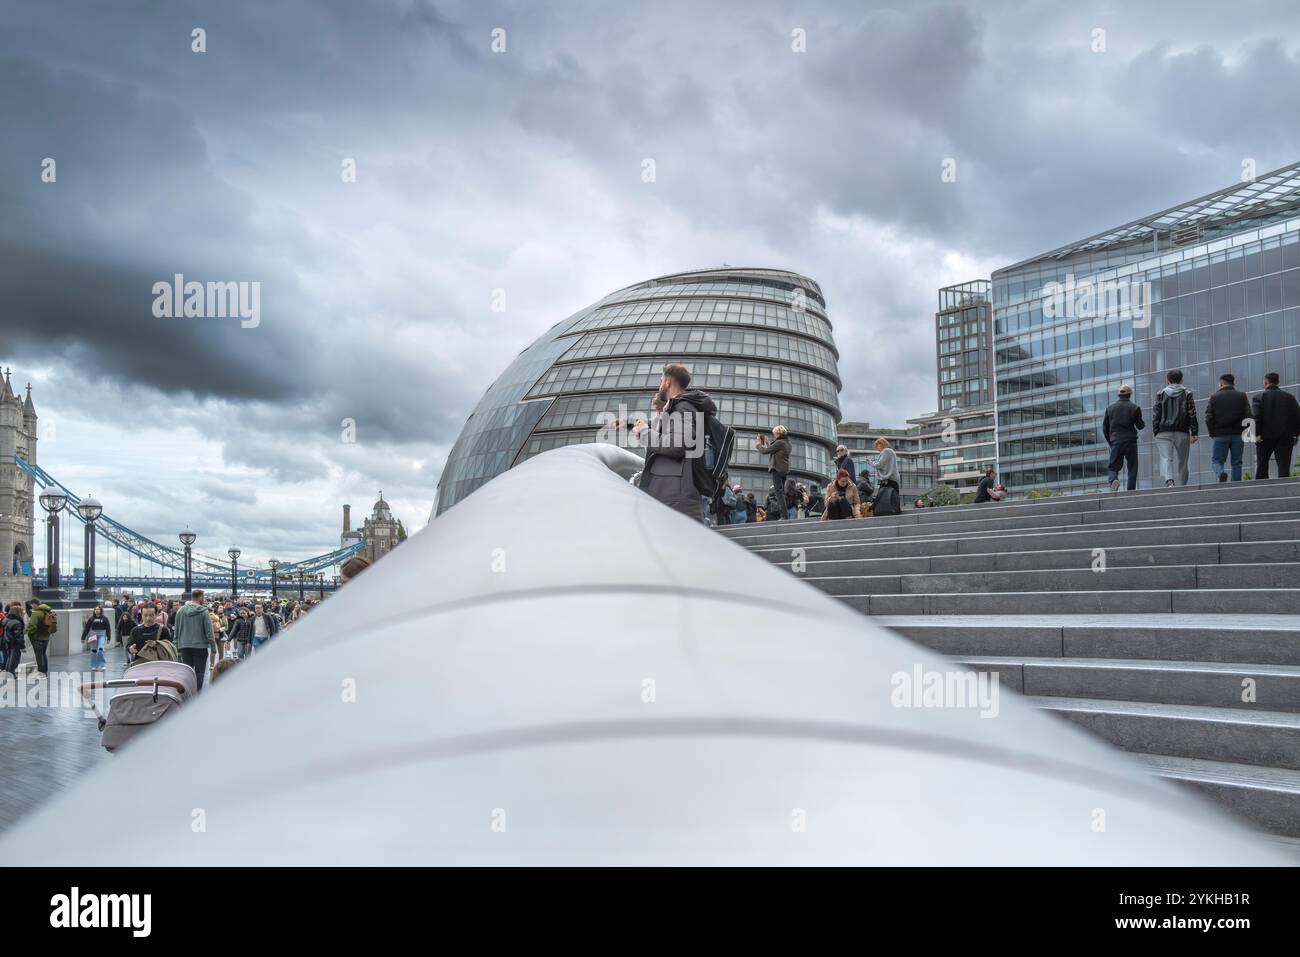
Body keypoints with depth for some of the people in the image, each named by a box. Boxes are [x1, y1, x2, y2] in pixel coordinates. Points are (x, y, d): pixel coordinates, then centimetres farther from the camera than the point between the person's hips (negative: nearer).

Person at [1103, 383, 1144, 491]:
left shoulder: (1110, 407, 7)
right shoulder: (1135, 407, 0)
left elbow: (1105, 427, 8)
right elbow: (1140, 426, 2)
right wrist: (1144, 424, 26)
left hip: (1115, 442, 1)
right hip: (1130, 441, -1)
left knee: (1112, 467, 4)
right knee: (1132, 468, 6)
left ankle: (1113, 479, -26)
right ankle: (1131, 490, -2)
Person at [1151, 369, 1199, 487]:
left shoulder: (1161, 394, 7)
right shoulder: (1187, 393, 7)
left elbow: (1155, 414, 3)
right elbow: (1192, 414, 2)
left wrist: (1155, 433, 6)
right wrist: (1194, 433, 2)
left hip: (1163, 433, 0)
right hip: (1182, 433, 0)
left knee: (1166, 458, -7)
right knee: (1181, 462, 7)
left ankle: (1169, 480, -32)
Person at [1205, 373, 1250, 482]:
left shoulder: (1214, 397, 0)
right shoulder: (1242, 396, 5)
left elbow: (1209, 418, -4)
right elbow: (1248, 415, 0)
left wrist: (1212, 433, 7)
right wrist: (1245, 431, 9)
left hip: (1220, 436, -2)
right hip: (1238, 435, 2)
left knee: (1216, 460, 4)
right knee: (1236, 463, 8)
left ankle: (1220, 473, -25)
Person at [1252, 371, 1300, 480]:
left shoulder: (1259, 397, -2)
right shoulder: (1289, 397, 7)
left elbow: (1255, 417, -14)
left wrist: (1257, 434, -11)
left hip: (1265, 438, -2)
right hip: (1285, 438, 2)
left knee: (1261, 467, 9)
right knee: (1284, 466, 1)